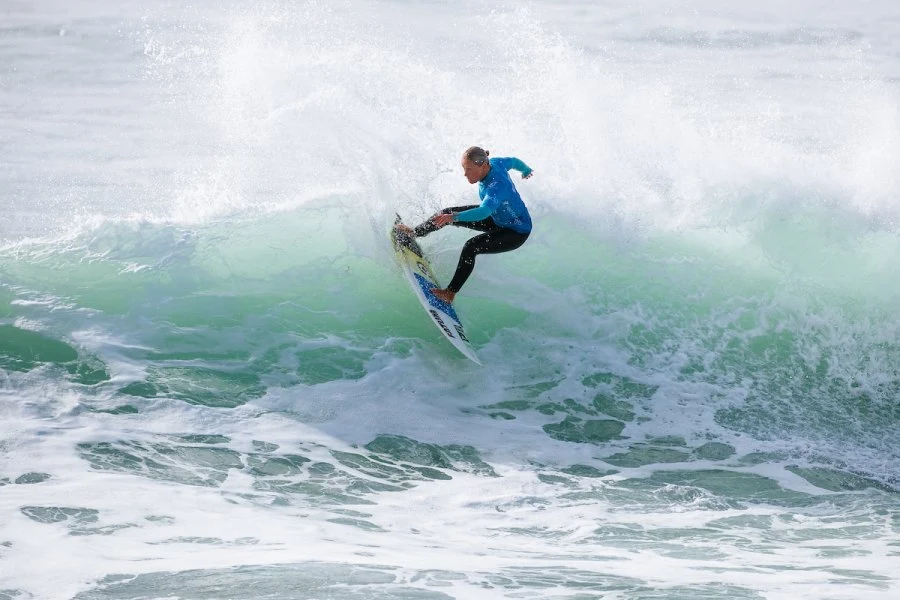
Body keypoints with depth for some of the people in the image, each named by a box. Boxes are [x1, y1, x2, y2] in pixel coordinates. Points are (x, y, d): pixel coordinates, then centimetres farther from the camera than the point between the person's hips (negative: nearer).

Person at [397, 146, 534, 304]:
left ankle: (450, 293, -20)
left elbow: (484, 211, -56)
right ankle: (415, 232, 32)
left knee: (471, 247, -29)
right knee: (448, 213, 7)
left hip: (517, 232, -9)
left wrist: (455, 217, -69)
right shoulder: (494, 163, -15)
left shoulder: (496, 186, -40)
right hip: (496, 217, 9)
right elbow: (514, 161, 7)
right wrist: (526, 170, 30)